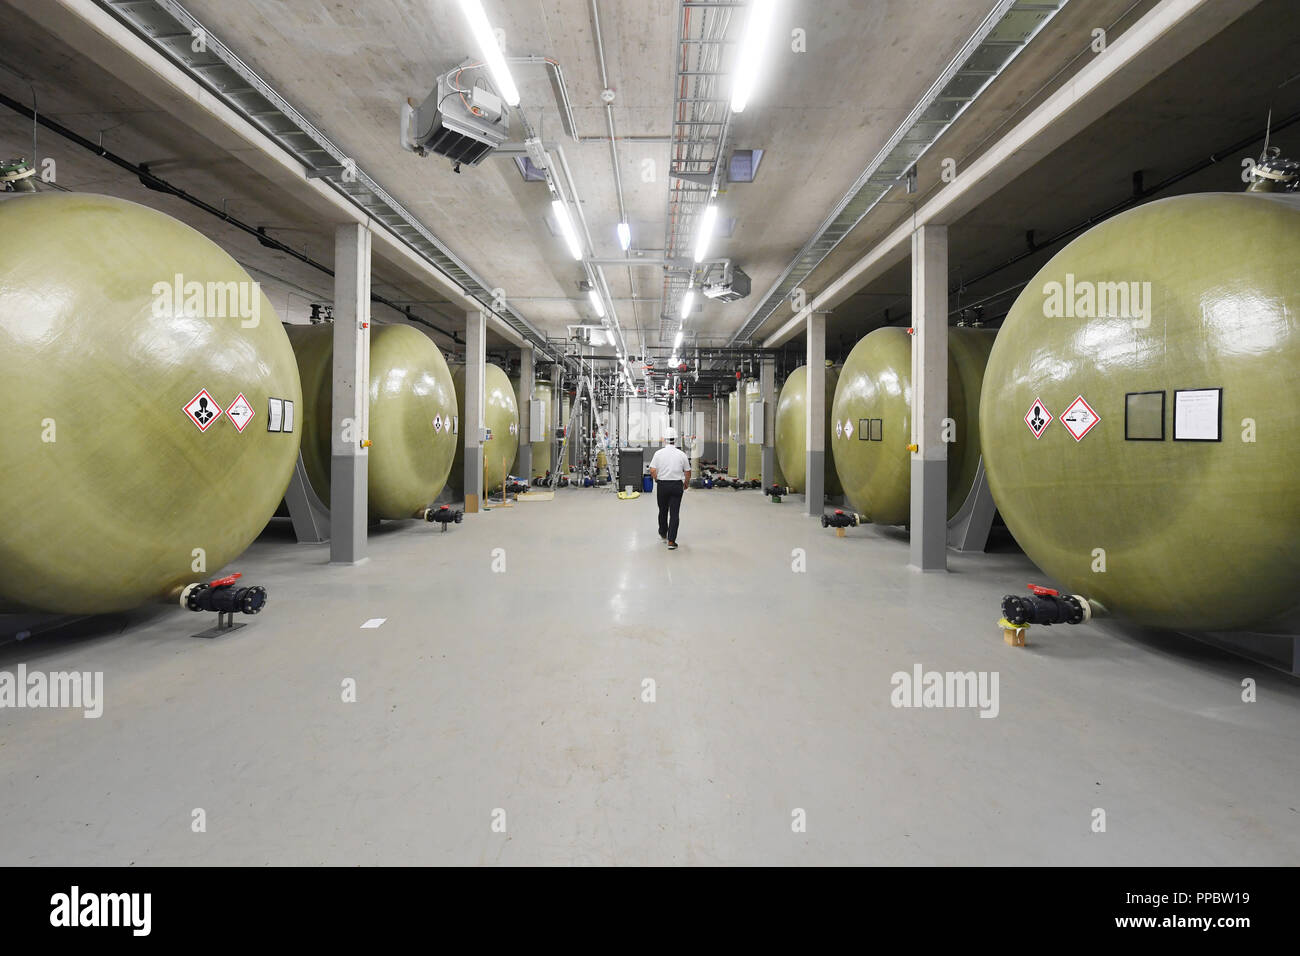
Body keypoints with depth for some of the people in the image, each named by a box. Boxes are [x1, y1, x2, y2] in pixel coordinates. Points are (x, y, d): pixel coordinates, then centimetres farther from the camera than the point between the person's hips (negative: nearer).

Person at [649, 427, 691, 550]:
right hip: (677, 485, -1)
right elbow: (687, 472, 2)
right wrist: (686, 483, 20)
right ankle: (671, 541, -6)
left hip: (662, 485, 1)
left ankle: (663, 534, 37)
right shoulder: (682, 454, -3)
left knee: (663, 511, 19)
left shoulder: (658, 453, -5)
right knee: (674, 513, -1)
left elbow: (652, 471, -7)